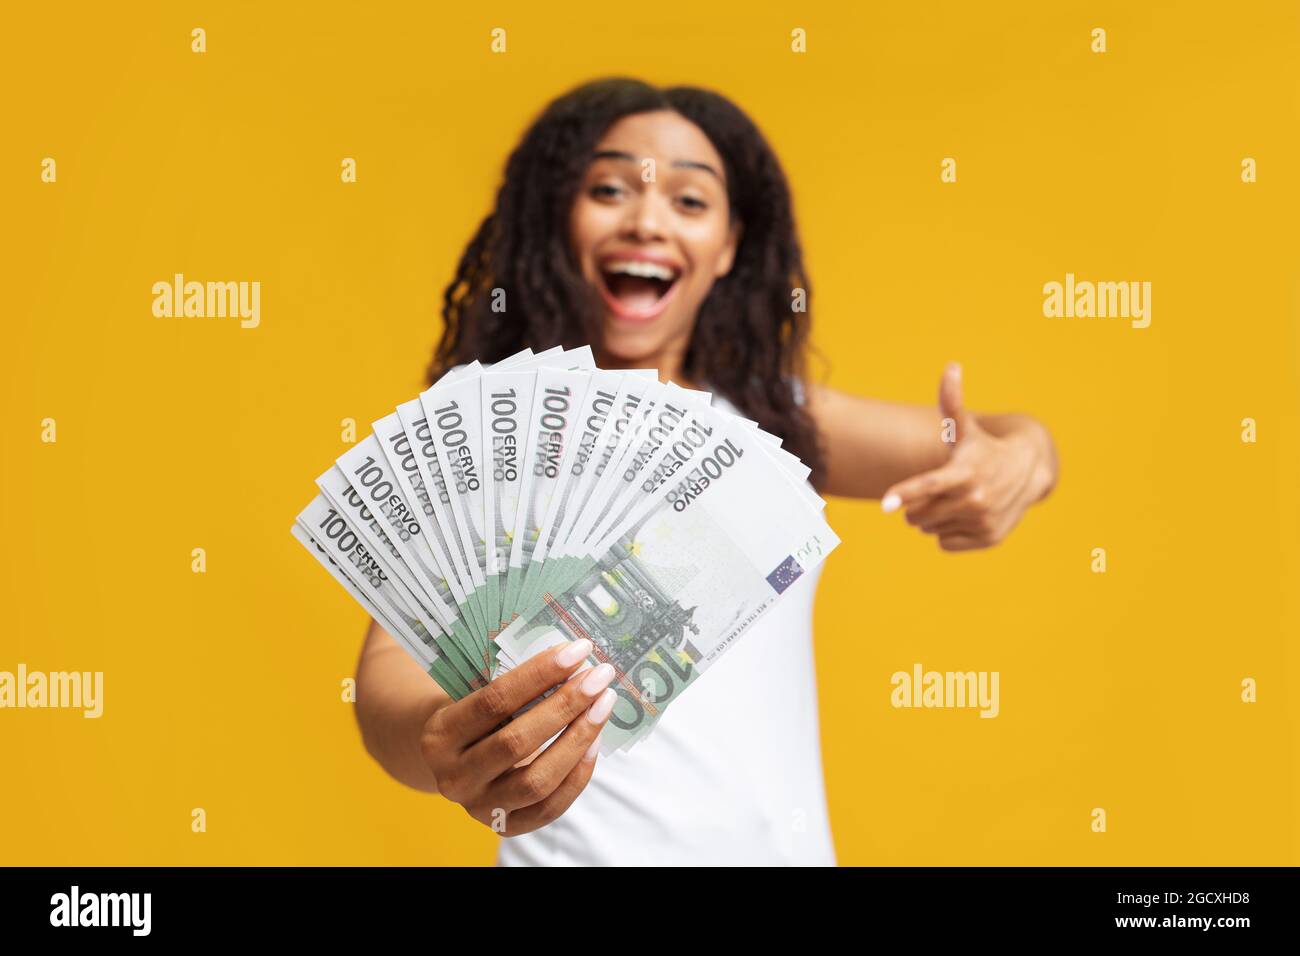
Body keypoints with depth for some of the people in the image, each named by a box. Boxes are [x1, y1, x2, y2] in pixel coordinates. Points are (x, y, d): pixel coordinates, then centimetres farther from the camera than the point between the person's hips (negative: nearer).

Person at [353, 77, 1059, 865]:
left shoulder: (773, 416, 5)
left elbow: (1012, 444, 4)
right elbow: (395, 673, -22)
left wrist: (1019, 460, -21)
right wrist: (439, 745, -46)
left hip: (788, 841, 5)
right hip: (586, 845, -4)